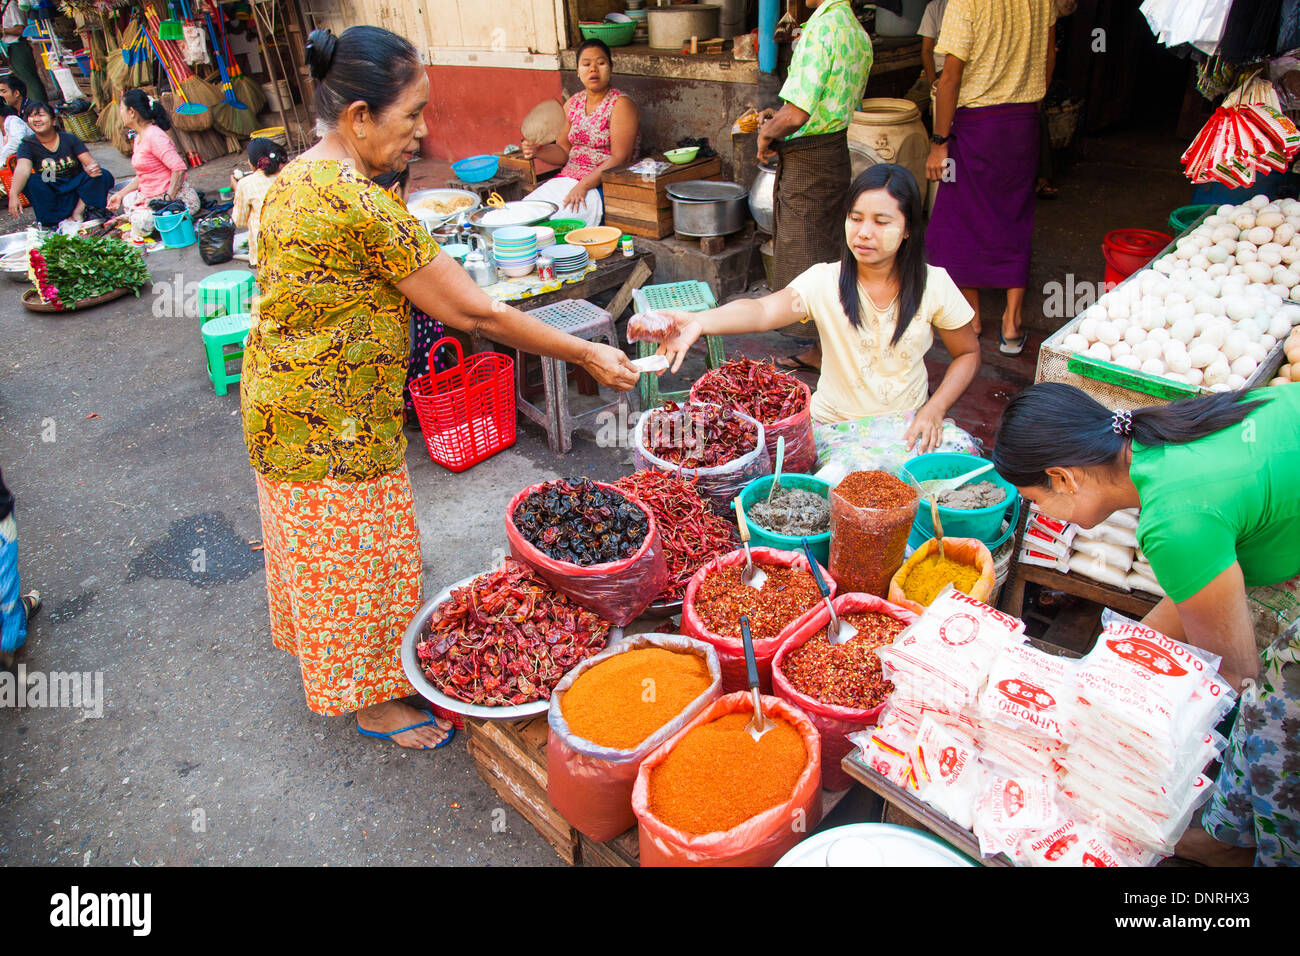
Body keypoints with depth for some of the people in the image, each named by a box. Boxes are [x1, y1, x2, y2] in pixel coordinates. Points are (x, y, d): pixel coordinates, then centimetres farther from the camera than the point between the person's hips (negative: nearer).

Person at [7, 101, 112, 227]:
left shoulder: (69, 139, -2)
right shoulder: (27, 145, -6)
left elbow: (89, 161, -11)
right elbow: (23, 169, -24)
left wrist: (92, 167, -39)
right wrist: (13, 194, -43)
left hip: (76, 187, 0)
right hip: (51, 192, 0)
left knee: (104, 176, -23)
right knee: (31, 182, -30)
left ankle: (78, 212, -22)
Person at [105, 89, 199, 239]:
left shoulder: (154, 136, -15)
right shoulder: (139, 137, 16)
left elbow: (179, 168, -24)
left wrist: (168, 199, -26)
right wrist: (120, 194, 15)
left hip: (178, 197, -10)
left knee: (141, 226, -27)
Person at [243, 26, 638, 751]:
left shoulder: (295, 178, 4)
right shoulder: (361, 206, -27)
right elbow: (476, 313, -25)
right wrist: (587, 354, -17)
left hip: (279, 404, 10)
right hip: (333, 425, -10)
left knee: (317, 551, 26)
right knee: (357, 561, 10)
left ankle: (329, 659, 50)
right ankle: (374, 701, 32)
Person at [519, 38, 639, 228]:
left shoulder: (621, 104, -6)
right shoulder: (573, 104, 15)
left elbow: (620, 159, -14)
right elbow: (564, 151, 17)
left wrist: (583, 186, -23)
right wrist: (538, 151, -5)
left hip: (602, 185, -6)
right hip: (566, 179, 6)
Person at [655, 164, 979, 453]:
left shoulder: (934, 284, -7)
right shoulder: (824, 281, -13)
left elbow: (968, 353, 6)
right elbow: (763, 310, -31)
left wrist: (935, 410, -11)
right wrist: (698, 322, -51)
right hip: (834, 425, -3)